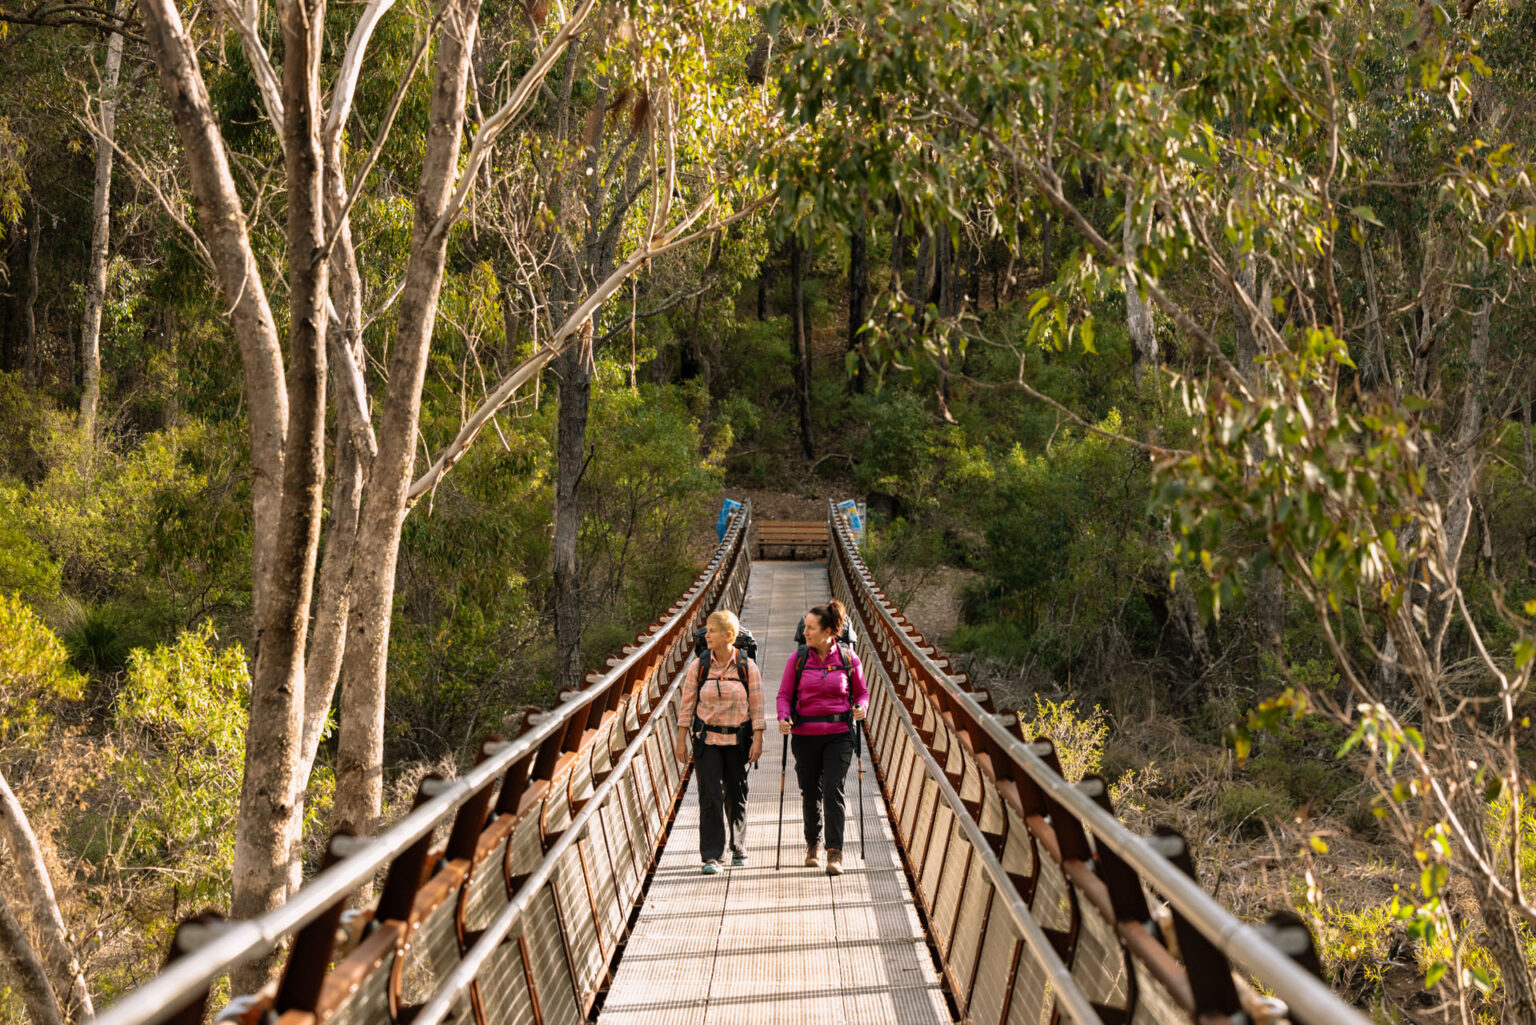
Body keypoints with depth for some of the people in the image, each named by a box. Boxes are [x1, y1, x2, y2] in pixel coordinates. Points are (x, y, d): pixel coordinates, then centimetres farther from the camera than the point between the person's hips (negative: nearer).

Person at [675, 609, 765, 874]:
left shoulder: (748, 667, -2)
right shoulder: (698, 666, 0)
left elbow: (756, 706, -1)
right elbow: (687, 705, 3)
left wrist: (757, 740, -7)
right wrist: (681, 741, -1)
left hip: (738, 740, 0)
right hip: (707, 739, 0)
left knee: (736, 795, 8)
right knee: (710, 796, -10)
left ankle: (738, 849, 28)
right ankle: (712, 857, -9)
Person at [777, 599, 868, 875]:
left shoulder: (848, 658, -2)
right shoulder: (798, 659, 0)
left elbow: (862, 692, 9)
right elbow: (784, 694, 4)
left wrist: (860, 709, -12)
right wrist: (783, 719, -14)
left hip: (838, 733, -2)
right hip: (805, 735, 2)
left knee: (833, 790, -12)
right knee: (810, 793, 9)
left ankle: (835, 854, -11)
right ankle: (813, 845, 31)